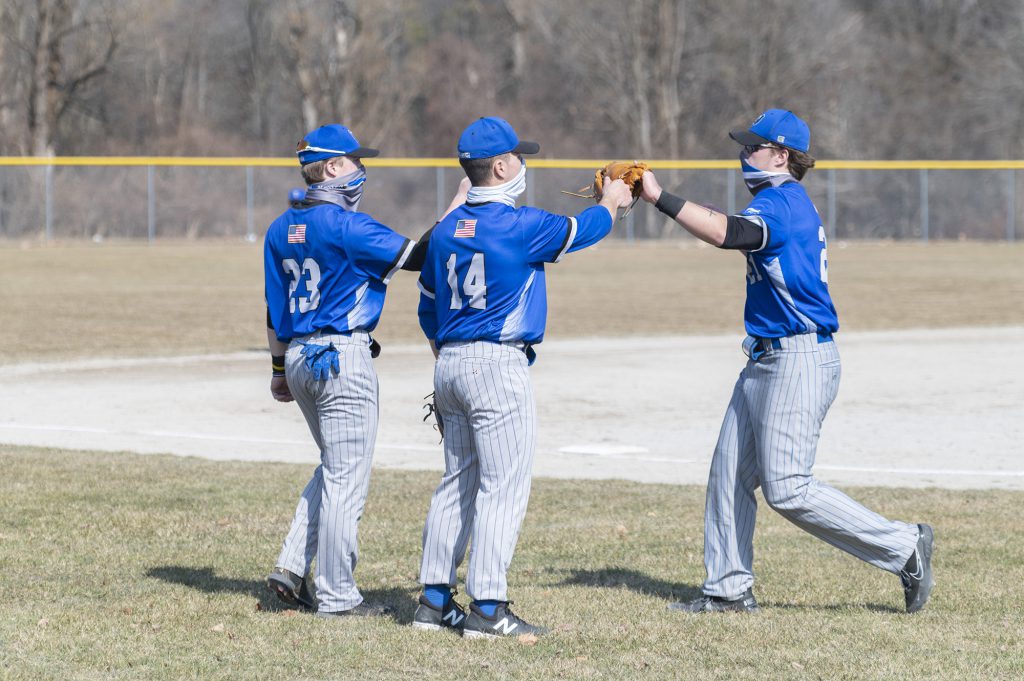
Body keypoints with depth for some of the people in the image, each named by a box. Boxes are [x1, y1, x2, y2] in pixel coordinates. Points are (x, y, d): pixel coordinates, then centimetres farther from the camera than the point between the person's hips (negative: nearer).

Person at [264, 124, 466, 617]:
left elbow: (275, 309, 14)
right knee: (346, 479, -2)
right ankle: (336, 595, 1)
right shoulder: (345, 225, -15)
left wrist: (279, 369, 21)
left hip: (299, 358, 8)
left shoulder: (281, 229, 9)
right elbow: (417, 256, -16)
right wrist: (459, 204, -8)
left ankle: (291, 568, 12)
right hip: (343, 358, -8)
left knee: (334, 468, 21)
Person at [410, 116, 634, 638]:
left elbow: (428, 309, 17)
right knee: (503, 487, -5)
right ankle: (487, 608, -8)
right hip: (499, 365, -8)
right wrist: (612, 203, 24)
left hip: (450, 364, 8)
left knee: (457, 484, 14)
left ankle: (435, 601, 15)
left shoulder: (445, 230, 9)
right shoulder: (520, 225, -13)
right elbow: (580, 231, 4)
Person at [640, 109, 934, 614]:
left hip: (799, 359, -11)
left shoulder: (784, 202, -16)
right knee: (729, 473, 11)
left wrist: (660, 198, -33)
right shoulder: (785, 203, 18)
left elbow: (729, 234, -33)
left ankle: (904, 547, -5)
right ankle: (729, 589, 17)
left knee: (787, 490, -12)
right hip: (767, 359, 11)